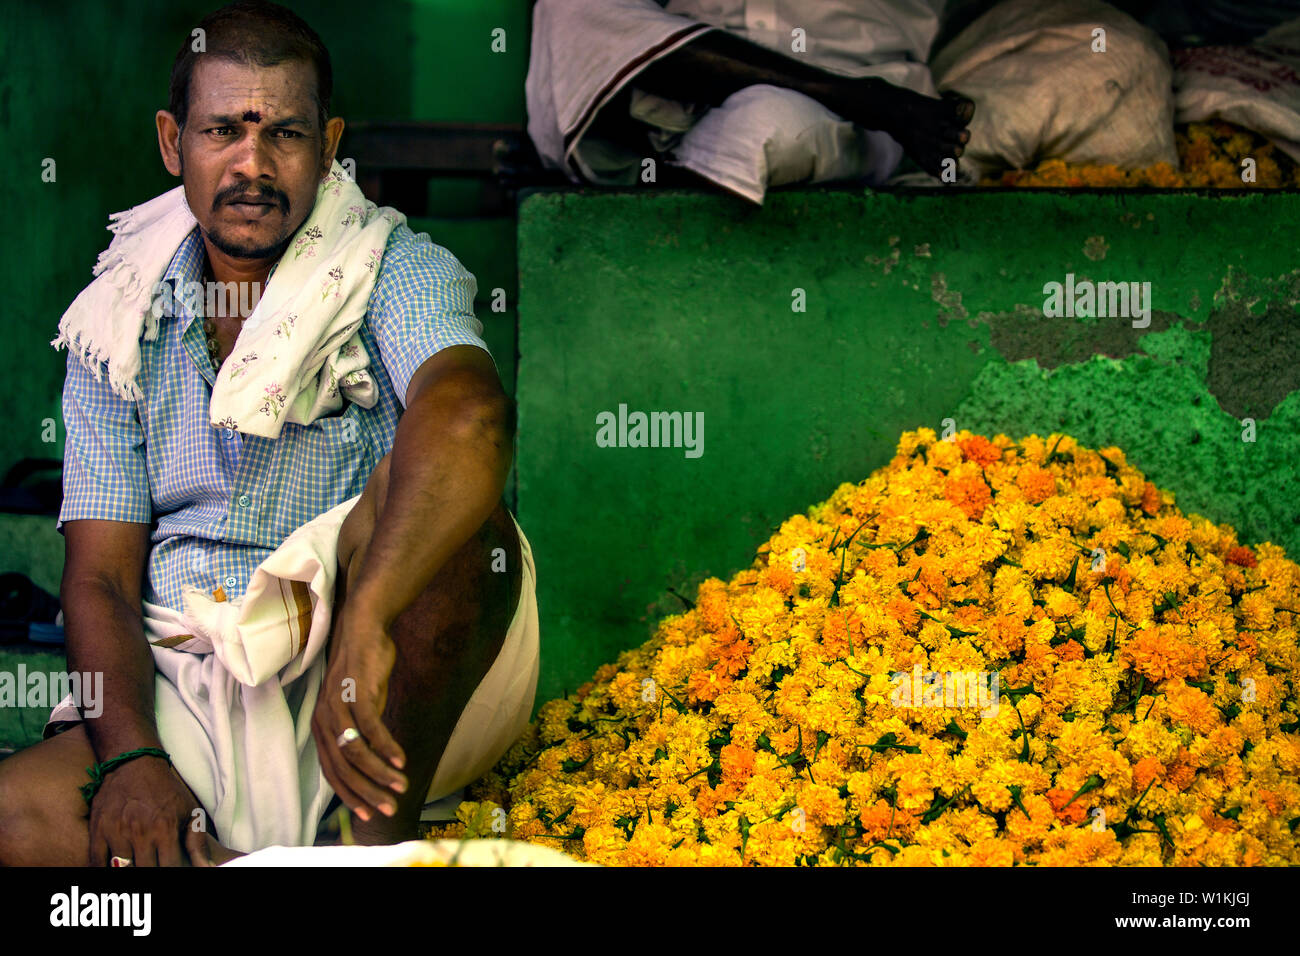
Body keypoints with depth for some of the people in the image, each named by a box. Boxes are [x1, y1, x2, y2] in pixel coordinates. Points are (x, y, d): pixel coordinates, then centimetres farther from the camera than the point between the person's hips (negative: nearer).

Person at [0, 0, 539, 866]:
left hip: (396, 705, -3)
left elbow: (470, 418, -28)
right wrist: (129, 756, -13)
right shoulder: (122, 330, 10)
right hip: (187, 706, 3)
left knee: (408, 487, -32)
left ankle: (380, 845, -26)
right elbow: (101, 577, 5)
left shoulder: (394, 274, -4)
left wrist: (362, 631, -39)